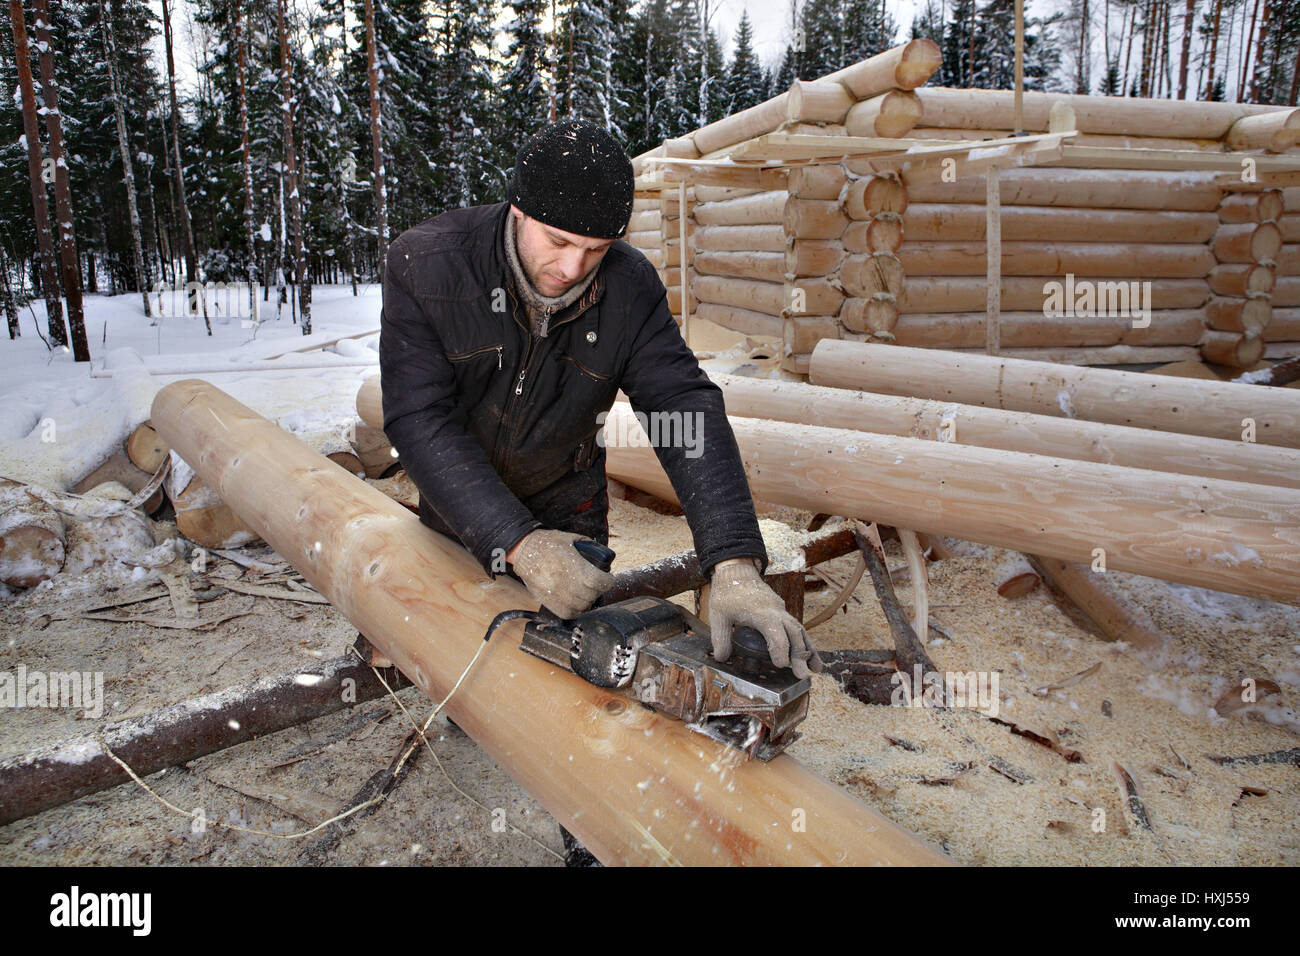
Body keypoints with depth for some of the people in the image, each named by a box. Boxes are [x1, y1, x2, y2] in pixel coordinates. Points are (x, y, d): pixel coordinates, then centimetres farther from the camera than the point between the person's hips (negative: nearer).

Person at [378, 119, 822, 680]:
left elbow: (685, 409, -31)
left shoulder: (630, 287, -22)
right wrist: (517, 543, -44)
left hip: (568, 505, 1)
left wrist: (735, 563, -45)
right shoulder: (424, 264, -26)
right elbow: (419, 419, -31)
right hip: (459, 504, 0)